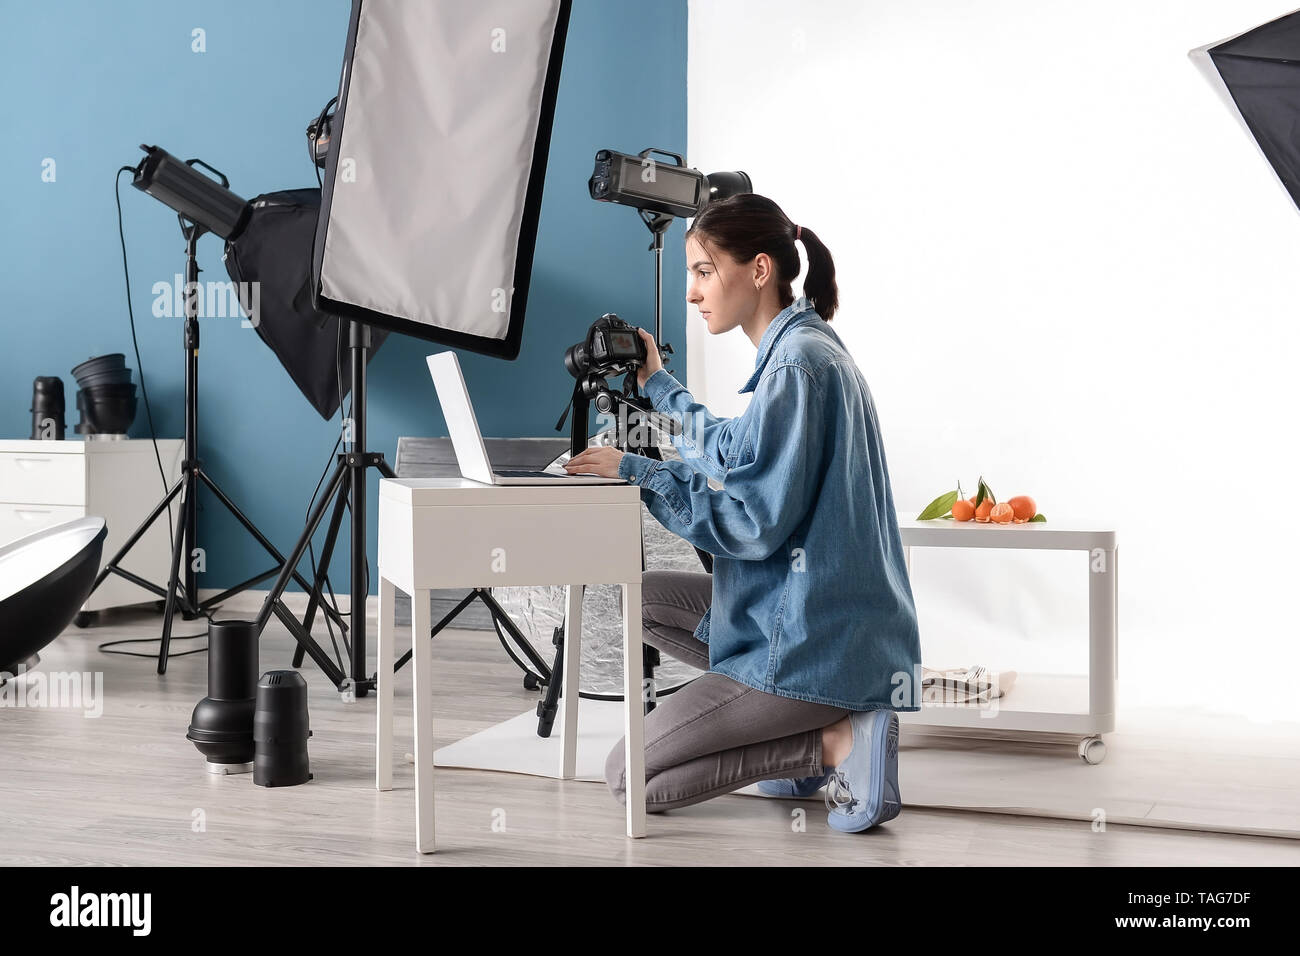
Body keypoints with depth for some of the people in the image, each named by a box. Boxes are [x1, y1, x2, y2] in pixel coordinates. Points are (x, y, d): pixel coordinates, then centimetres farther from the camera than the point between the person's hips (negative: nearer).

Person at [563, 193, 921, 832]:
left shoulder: (797, 362, -18)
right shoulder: (805, 347, 12)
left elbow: (756, 523, -21)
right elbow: (741, 455, 25)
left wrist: (639, 473, -14)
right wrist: (657, 386, 28)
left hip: (816, 638, -10)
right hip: (812, 615, 10)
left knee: (628, 779, -3)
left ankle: (837, 742, -6)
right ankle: (797, 731, 10)